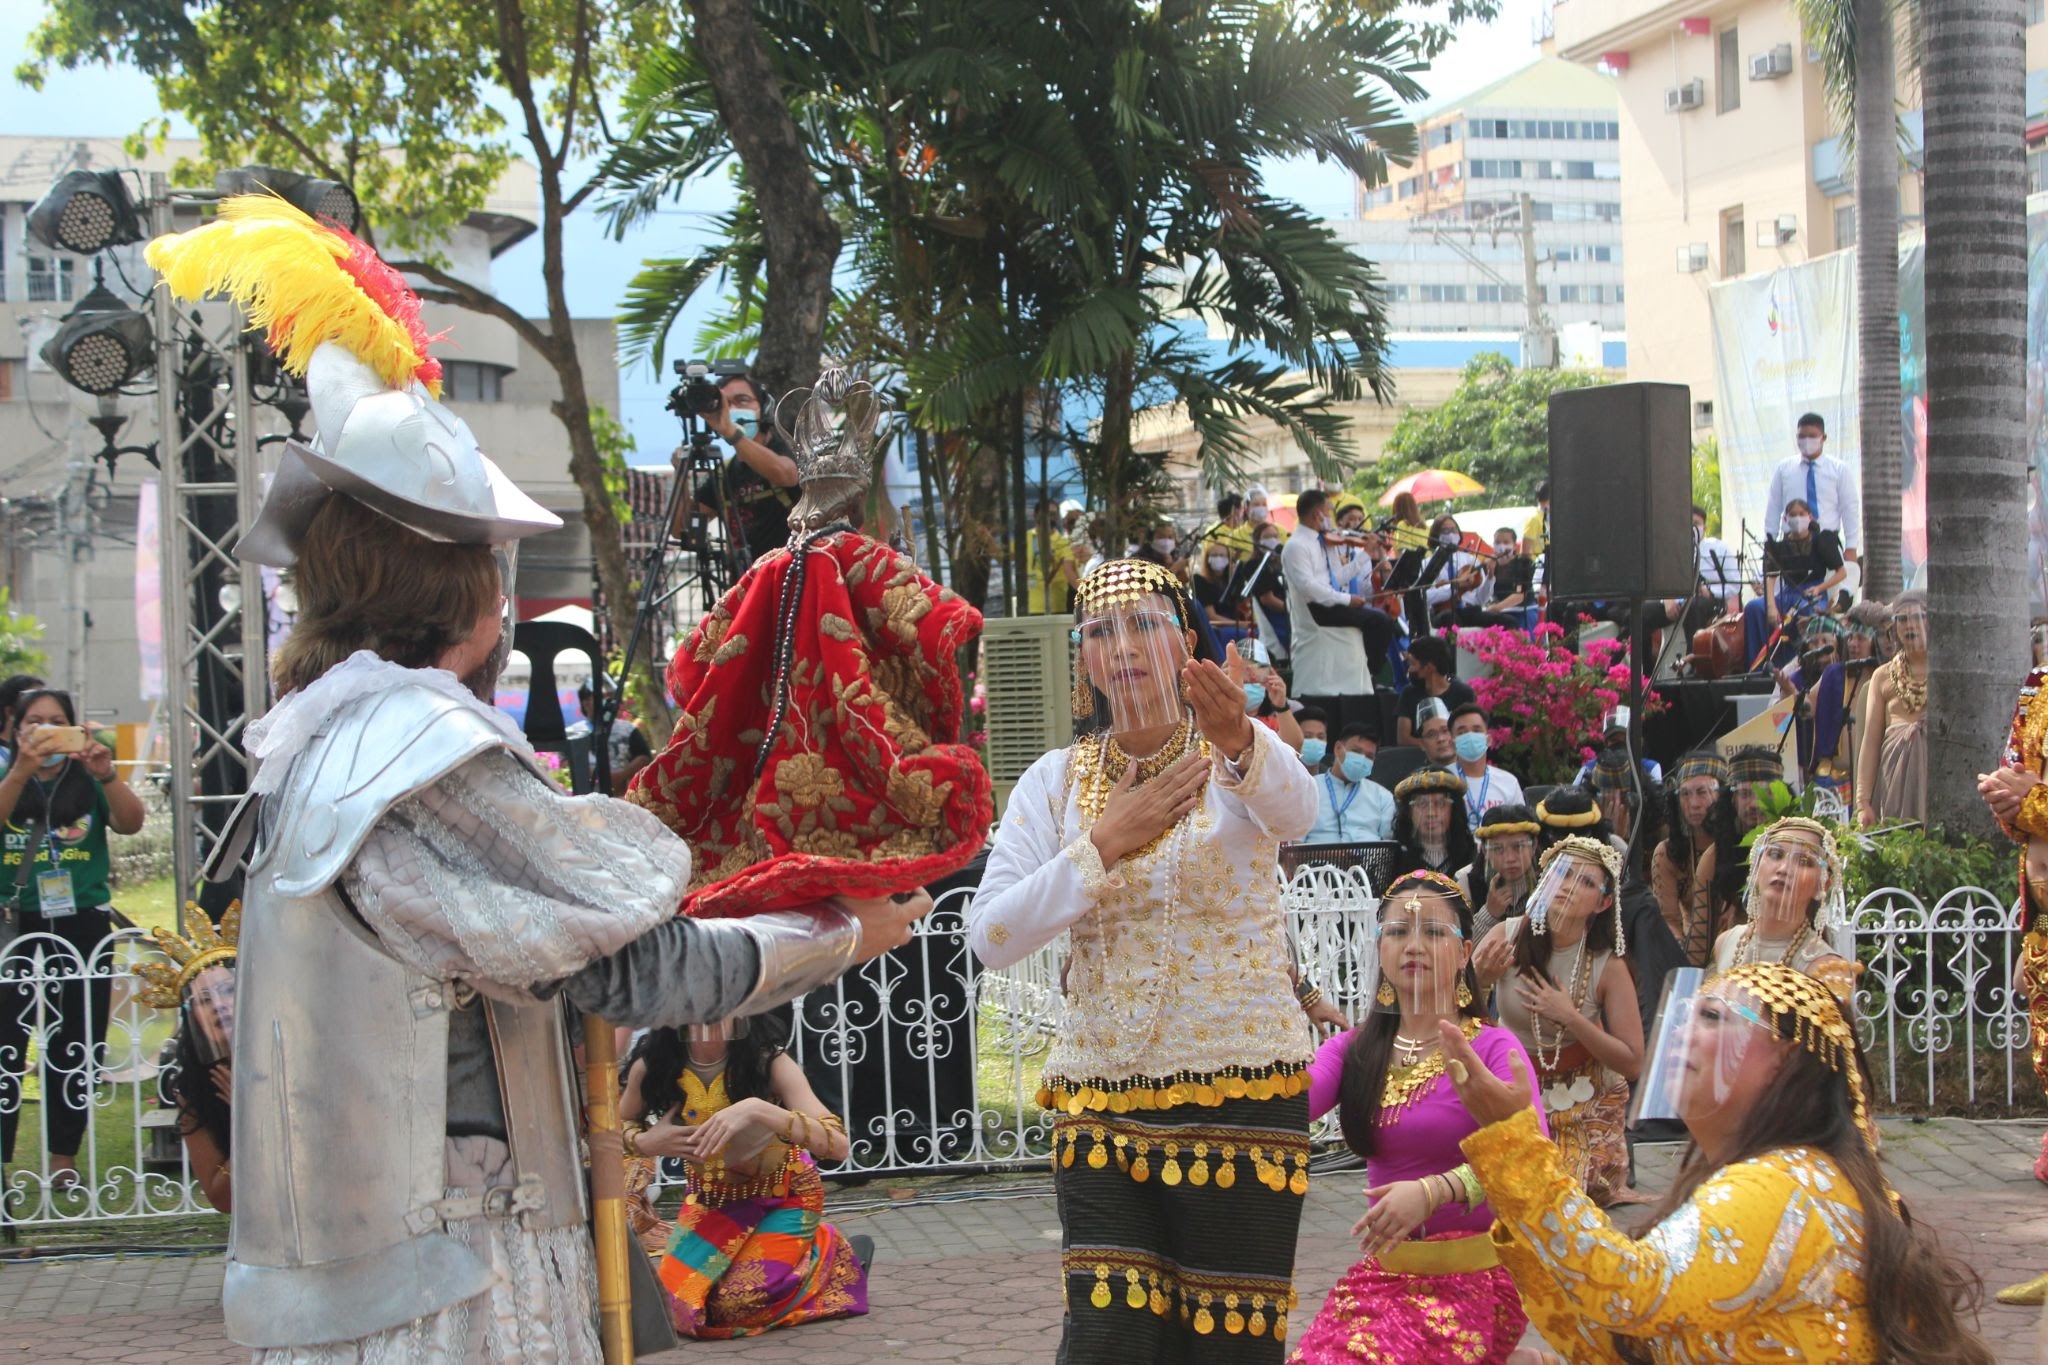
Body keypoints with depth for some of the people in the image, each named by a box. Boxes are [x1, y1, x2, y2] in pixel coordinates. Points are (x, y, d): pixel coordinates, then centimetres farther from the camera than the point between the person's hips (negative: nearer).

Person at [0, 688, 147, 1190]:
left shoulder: (88, 784, 6)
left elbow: (131, 823, -8)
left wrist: (107, 775, -24)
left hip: (82, 926, 1)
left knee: (76, 1048, 4)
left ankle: (63, 1160, 14)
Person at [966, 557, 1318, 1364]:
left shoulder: (1242, 757, -3)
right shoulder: (1055, 780, 5)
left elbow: (1295, 809, -29)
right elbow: (990, 936, -5)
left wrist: (1238, 741, -50)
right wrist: (1105, 845, -16)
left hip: (1241, 1095, -2)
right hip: (1100, 1104, 2)